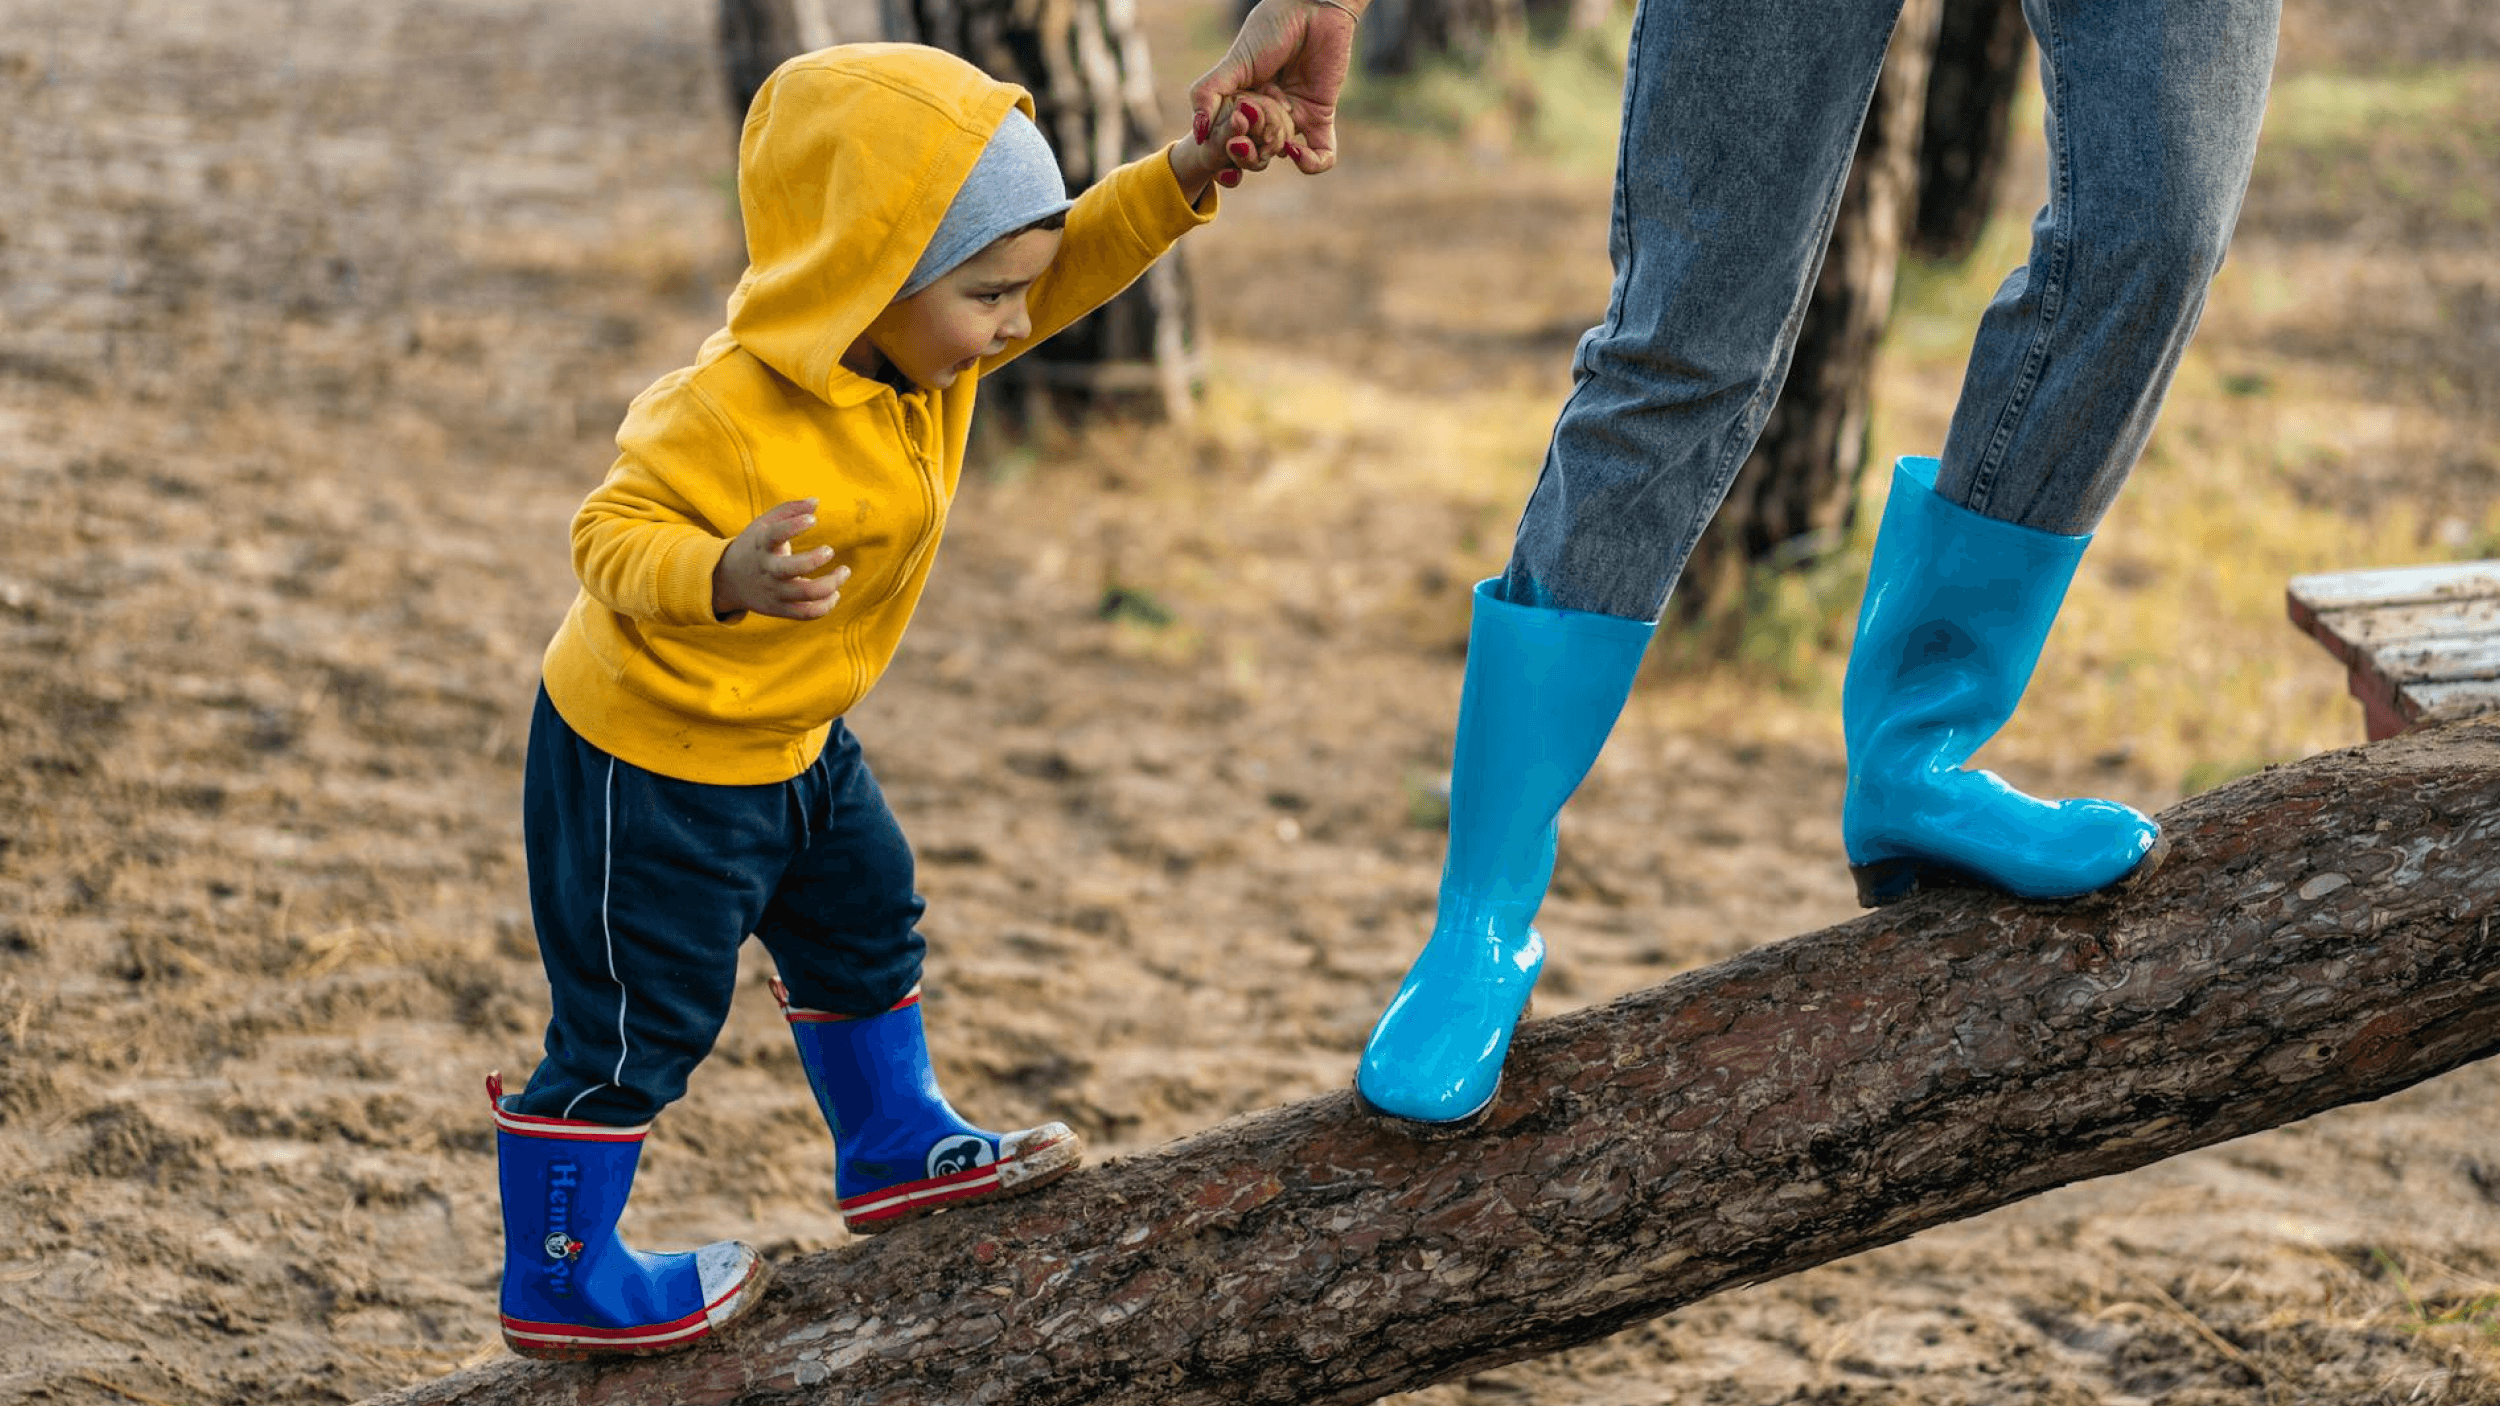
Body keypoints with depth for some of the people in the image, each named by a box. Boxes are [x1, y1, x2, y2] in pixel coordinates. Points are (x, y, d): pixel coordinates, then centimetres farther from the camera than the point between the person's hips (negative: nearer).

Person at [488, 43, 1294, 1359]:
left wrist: (1182, 178, -16)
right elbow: (611, 537, -31)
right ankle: (557, 1282, 18)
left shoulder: (919, 345, -8)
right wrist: (727, 577, -51)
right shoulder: (733, 415, -34)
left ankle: (895, 1151, 45)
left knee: (863, 920, 25)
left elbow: (1073, 258, -1)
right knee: (637, 1019, 2)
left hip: (784, 738, 9)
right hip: (649, 757, -9)